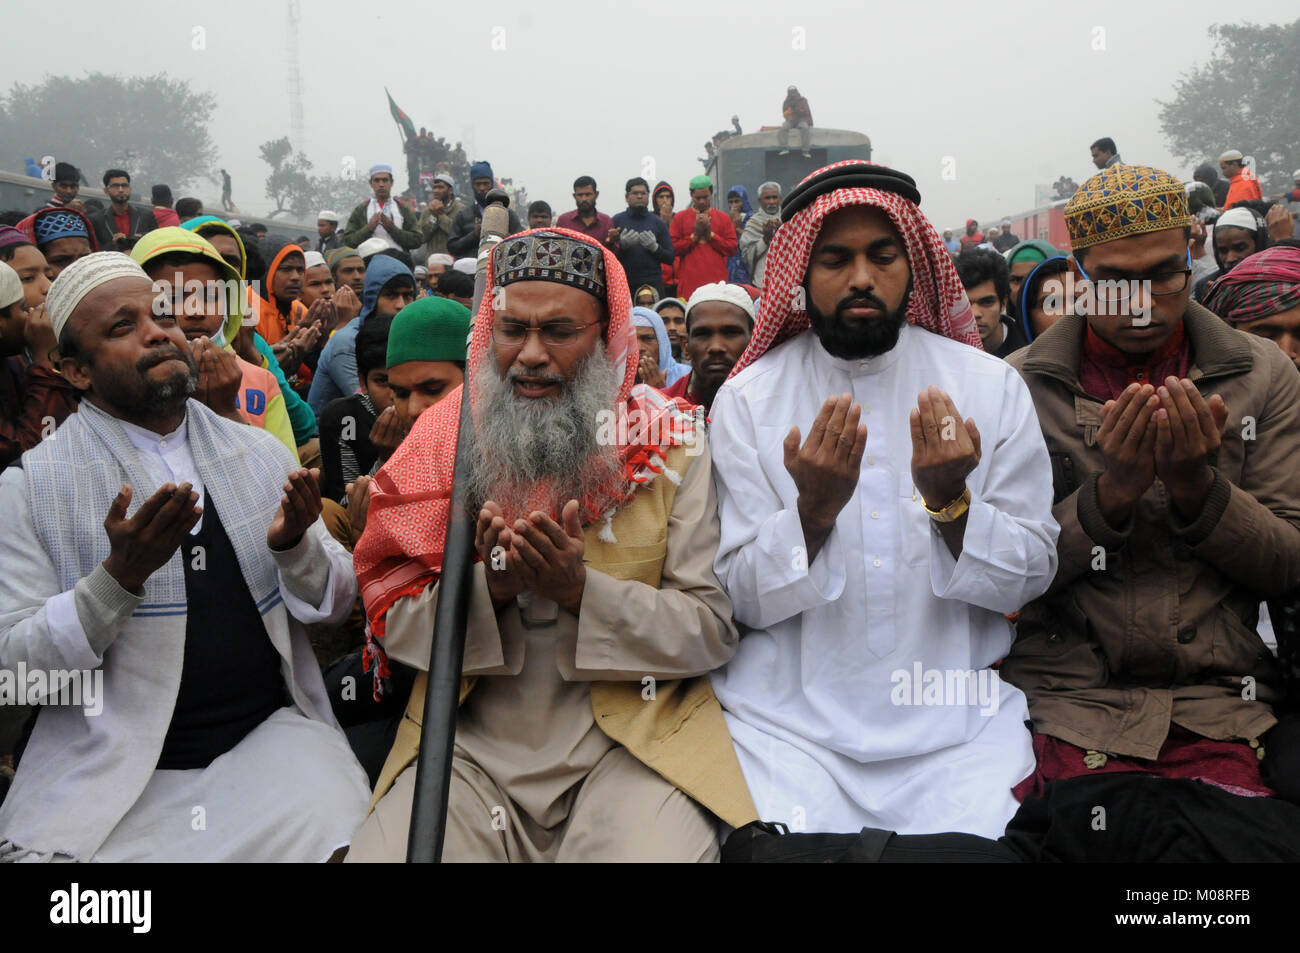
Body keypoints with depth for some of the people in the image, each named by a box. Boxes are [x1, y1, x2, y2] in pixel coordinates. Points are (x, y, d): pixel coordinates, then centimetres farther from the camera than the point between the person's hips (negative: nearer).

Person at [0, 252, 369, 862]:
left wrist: (295, 544, -14)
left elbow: (336, 603, 9)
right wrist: (120, 575, -21)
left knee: (333, 833, -23)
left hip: (268, 736, 2)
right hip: (107, 767, -1)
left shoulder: (262, 453, 8)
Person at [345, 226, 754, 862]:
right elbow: (391, 620, 3)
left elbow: (713, 631, -5)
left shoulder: (669, 446, 1)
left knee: (657, 847, -28)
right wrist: (485, 588, -16)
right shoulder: (444, 439, 5)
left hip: (628, 740, -1)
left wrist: (583, 590, -18)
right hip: (469, 745, 2)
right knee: (383, 851, -21)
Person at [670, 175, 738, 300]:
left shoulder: (723, 218, 13)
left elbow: (733, 248, 5)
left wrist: (710, 234, -2)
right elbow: (673, 249, 2)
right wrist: (695, 235, -4)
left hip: (717, 281, 1)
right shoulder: (680, 217, 11)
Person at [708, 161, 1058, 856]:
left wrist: (951, 500, -18)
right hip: (788, 714, -1)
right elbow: (743, 599, -4)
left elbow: (1031, 578, 0)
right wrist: (814, 510, -21)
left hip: (957, 716, 2)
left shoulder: (991, 386, 2)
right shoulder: (747, 399, -1)